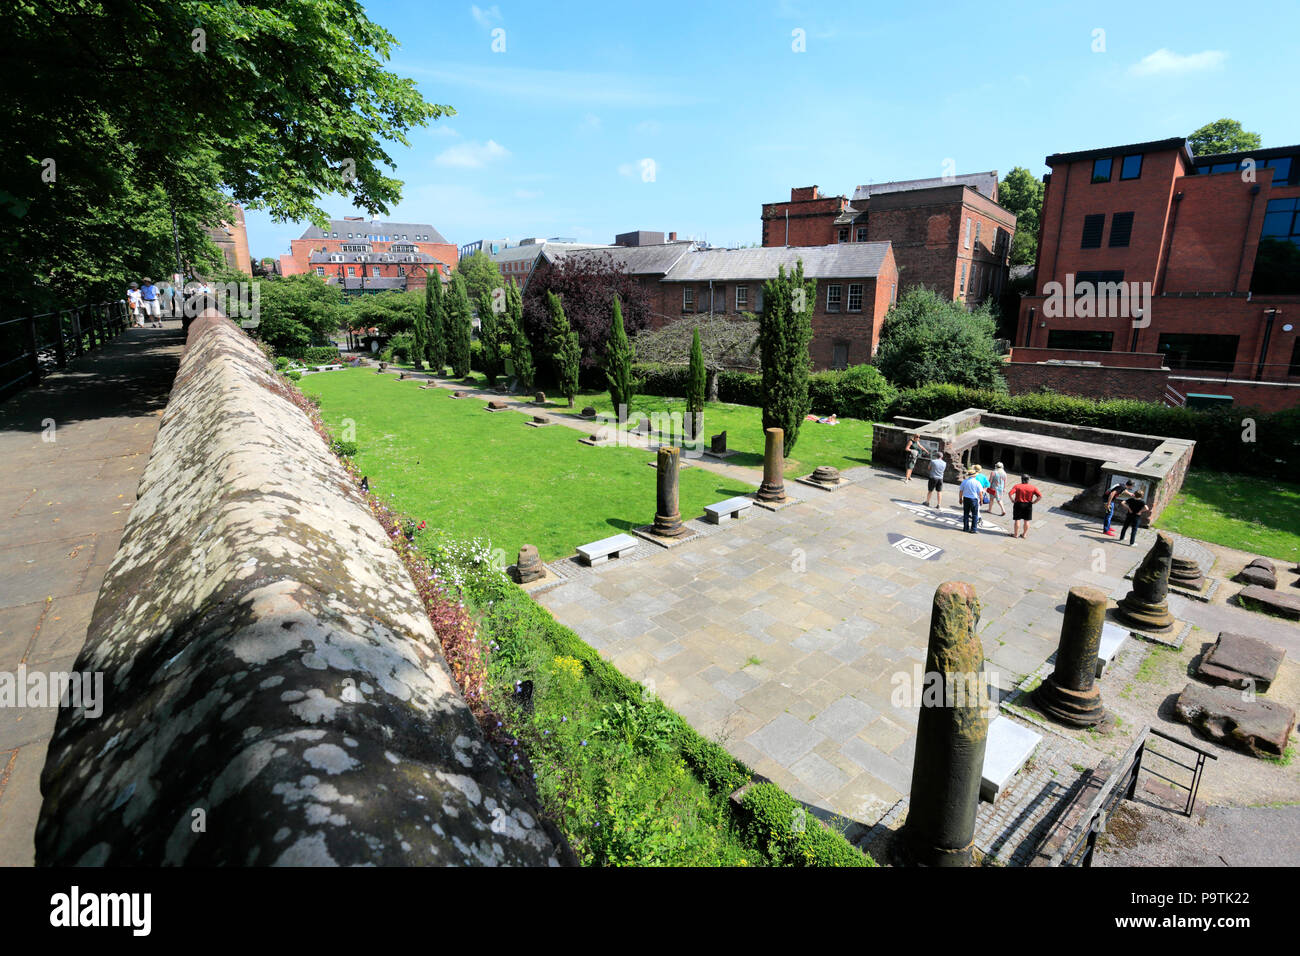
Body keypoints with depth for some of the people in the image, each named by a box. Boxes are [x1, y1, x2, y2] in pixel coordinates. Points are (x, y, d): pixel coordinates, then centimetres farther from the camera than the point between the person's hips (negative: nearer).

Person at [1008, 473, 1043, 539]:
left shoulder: (1017, 486, -7)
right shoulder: (1032, 487, -2)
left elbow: (1010, 493, -20)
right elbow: (1040, 496, -10)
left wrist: (1012, 500, -7)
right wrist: (1033, 502, -2)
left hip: (1018, 504, -2)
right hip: (1028, 506, 2)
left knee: (1017, 520, 7)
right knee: (1026, 521, 12)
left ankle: (1016, 534, 13)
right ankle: (1024, 534, 20)